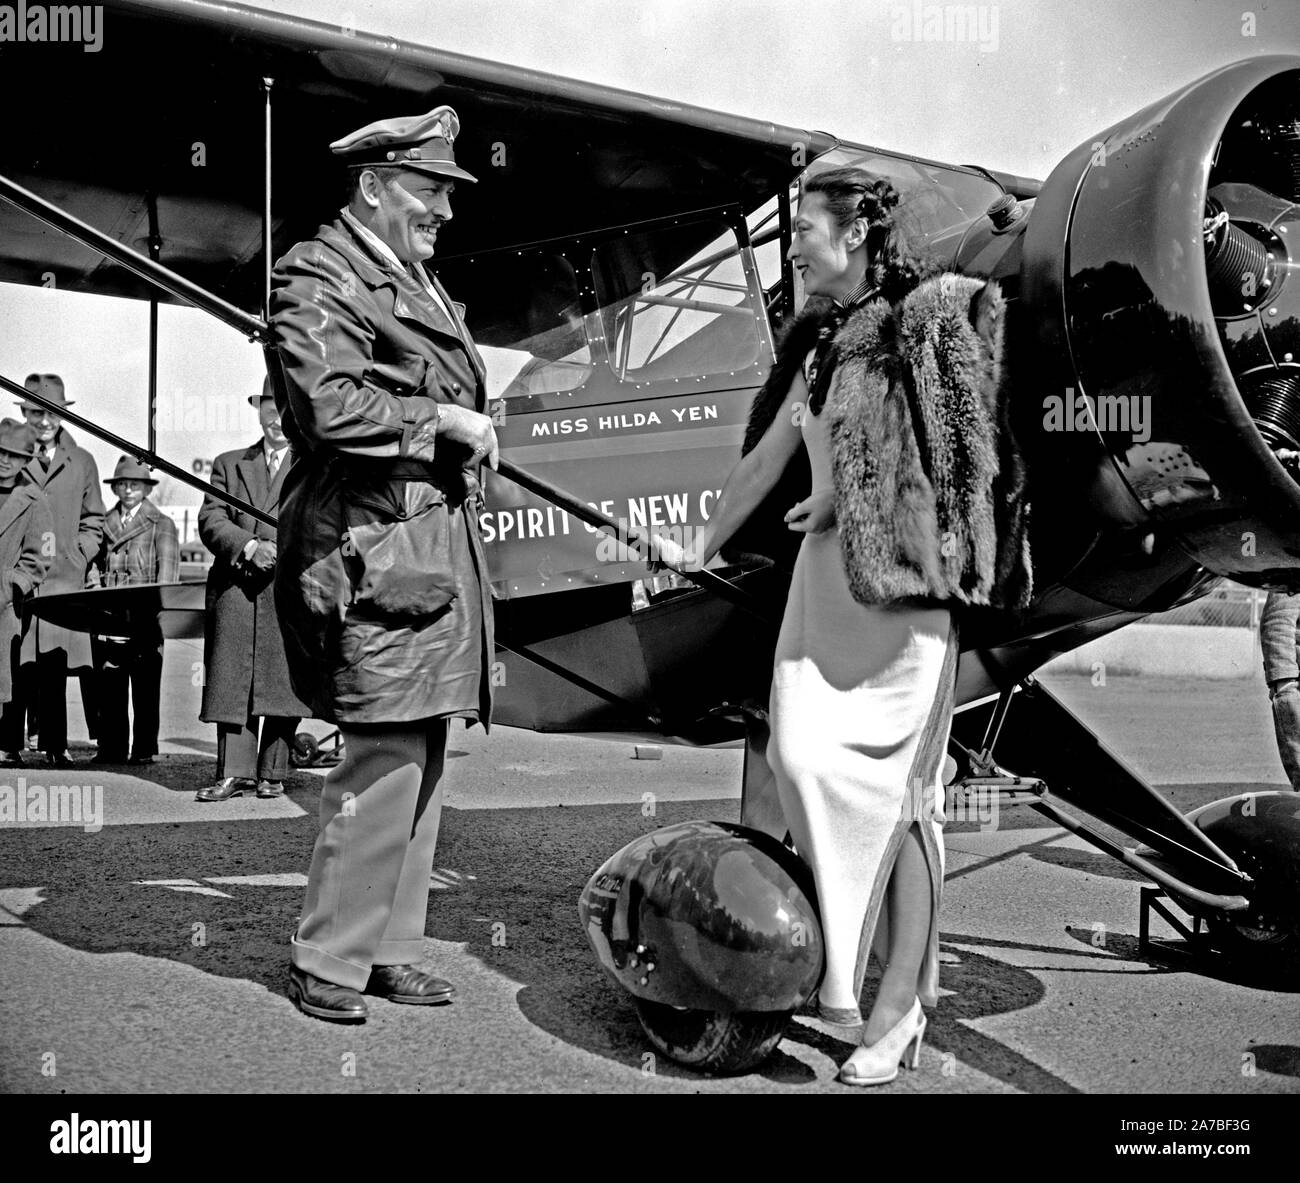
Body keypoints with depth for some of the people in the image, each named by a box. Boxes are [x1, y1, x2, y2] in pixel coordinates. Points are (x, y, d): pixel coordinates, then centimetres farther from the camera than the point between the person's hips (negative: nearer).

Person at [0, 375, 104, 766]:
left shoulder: (82, 463, 13)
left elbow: (92, 521, 17)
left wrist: (79, 558, 3)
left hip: (64, 580, 1)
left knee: (55, 663, 0)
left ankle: (54, 744, 5)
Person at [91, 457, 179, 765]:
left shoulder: (162, 525, 7)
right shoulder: (104, 524, 18)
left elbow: (168, 569, -3)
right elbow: (94, 565, 17)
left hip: (145, 620, -3)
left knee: (145, 688, -2)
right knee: (108, 687, 1)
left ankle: (144, 749, 1)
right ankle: (111, 748, 5)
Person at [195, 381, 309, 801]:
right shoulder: (229, 464, 19)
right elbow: (211, 519, 6)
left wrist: (283, 550, -14)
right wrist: (248, 546, -12)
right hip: (234, 589, 2)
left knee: (283, 684, -2)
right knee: (230, 683, -3)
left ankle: (272, 774, 6)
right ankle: (234, 772, 1)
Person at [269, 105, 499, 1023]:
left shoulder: (421, 284, 21)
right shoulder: (320, 277, -6)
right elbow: (328, 405, -20)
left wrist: (471, 432, 11)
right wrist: (441, 420, -13)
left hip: (445, 535, 9)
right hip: (380, 541, -9)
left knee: (423, 753, 11)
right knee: (387, 756, -9)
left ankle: (392, 950, 21)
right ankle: (328, 963, 5)